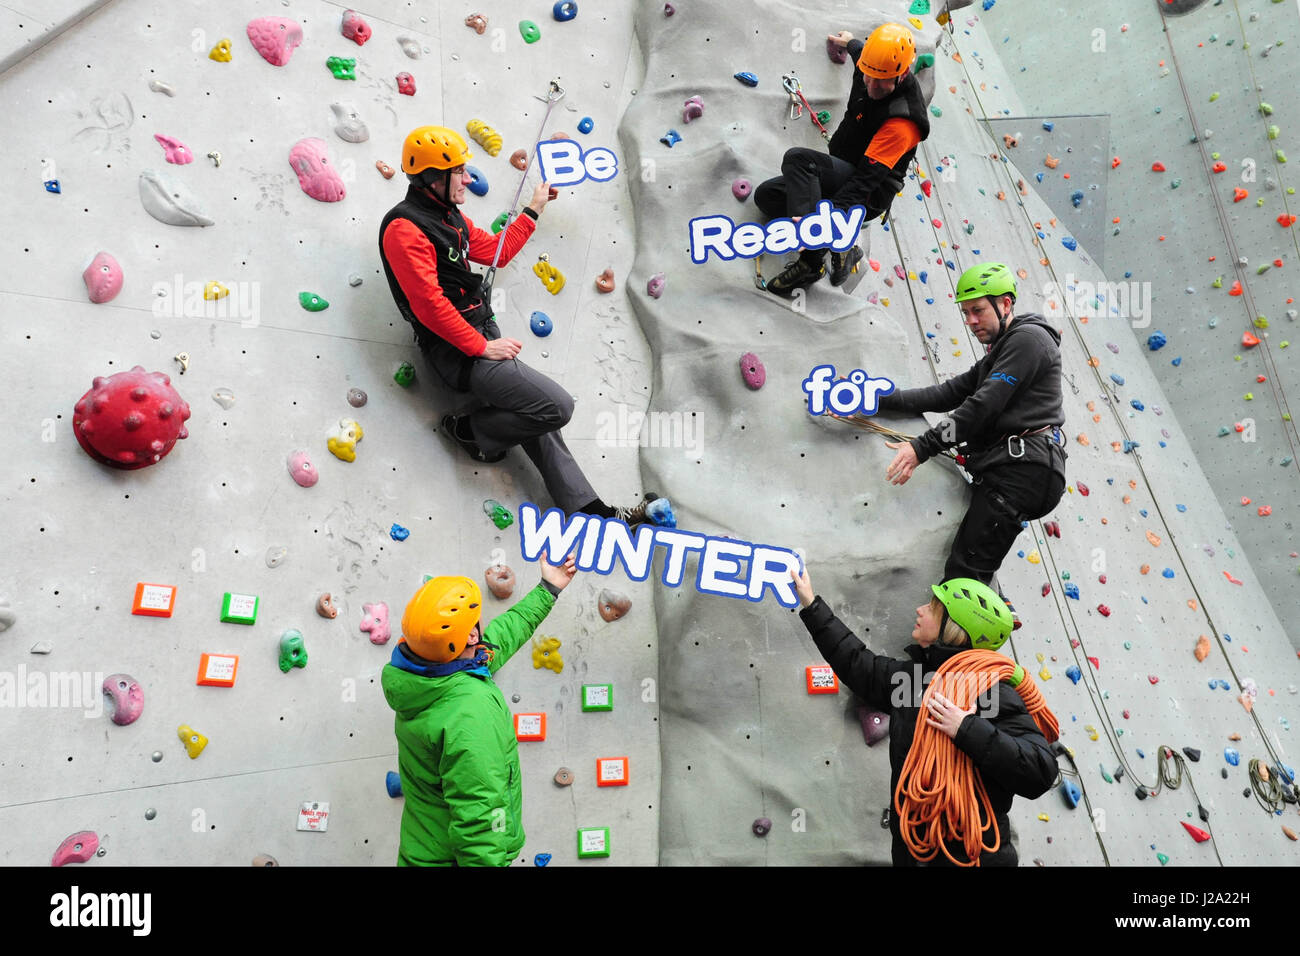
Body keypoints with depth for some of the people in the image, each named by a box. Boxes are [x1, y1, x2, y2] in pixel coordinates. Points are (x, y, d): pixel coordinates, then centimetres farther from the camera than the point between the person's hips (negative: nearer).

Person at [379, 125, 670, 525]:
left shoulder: (448, 216, 15)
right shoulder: (404, 227, -14)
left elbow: (498, 252, 27)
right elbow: (429, 304, -22)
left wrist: (534, 209, 29)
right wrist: (483, 347, -20)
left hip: (482, 336, 10)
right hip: (456, 351, -10)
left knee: (536, 419, 7)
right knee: (557, 406, -18)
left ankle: (591, 509, 12)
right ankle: (472, 430, 3)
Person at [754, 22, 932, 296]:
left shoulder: (903, 121, -26)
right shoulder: (869, 72, -1)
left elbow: (867, 178, -33)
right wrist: (850, 43, 46)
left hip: (869, 195, -10)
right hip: (843, 176, 10)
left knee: (797, 158, -30)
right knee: (766, 195, 0)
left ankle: (812, 260, -34)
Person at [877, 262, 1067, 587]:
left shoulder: (1029, 337, -3)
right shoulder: (996, 356, 28)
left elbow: (983, 405, -14)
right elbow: (948, 394, 18)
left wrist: (922, 447, -17)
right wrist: (879, 399, 7)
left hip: (1023, 471, -10)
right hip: (1015, 470, 10)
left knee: (964, 573, -15)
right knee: (971, 576, 7)